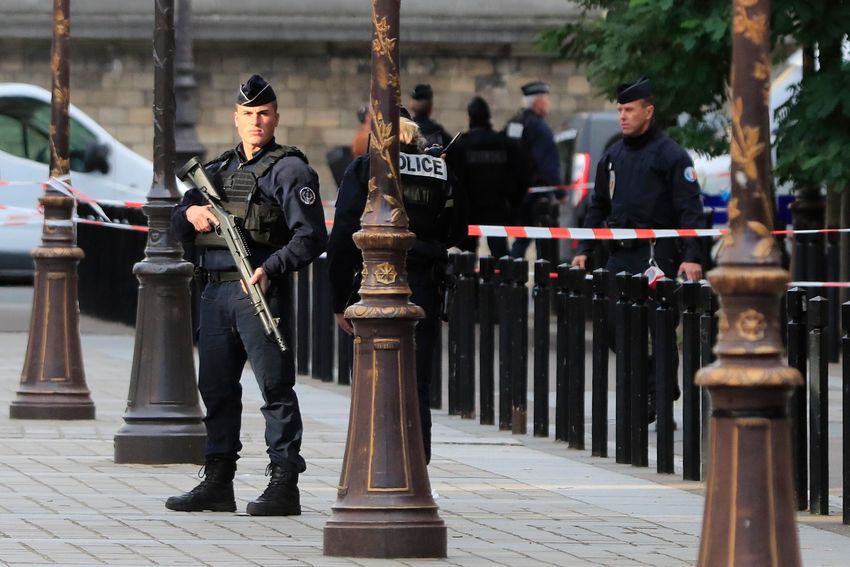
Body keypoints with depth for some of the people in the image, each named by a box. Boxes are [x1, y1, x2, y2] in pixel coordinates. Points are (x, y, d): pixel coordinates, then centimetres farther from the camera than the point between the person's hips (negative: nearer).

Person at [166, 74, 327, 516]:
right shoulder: (219, 169, 19)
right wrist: (191, 212, -1)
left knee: (275, 388, -7)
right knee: (216, 388, 10)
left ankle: (284, 483, -7)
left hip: (261, 291, -7)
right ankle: (218, 482, 17)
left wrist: (270, 269, -23)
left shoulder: (289, 169, -2)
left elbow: (311, 236, -10)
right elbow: (178, 226, 22)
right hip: (215, 292, 7)